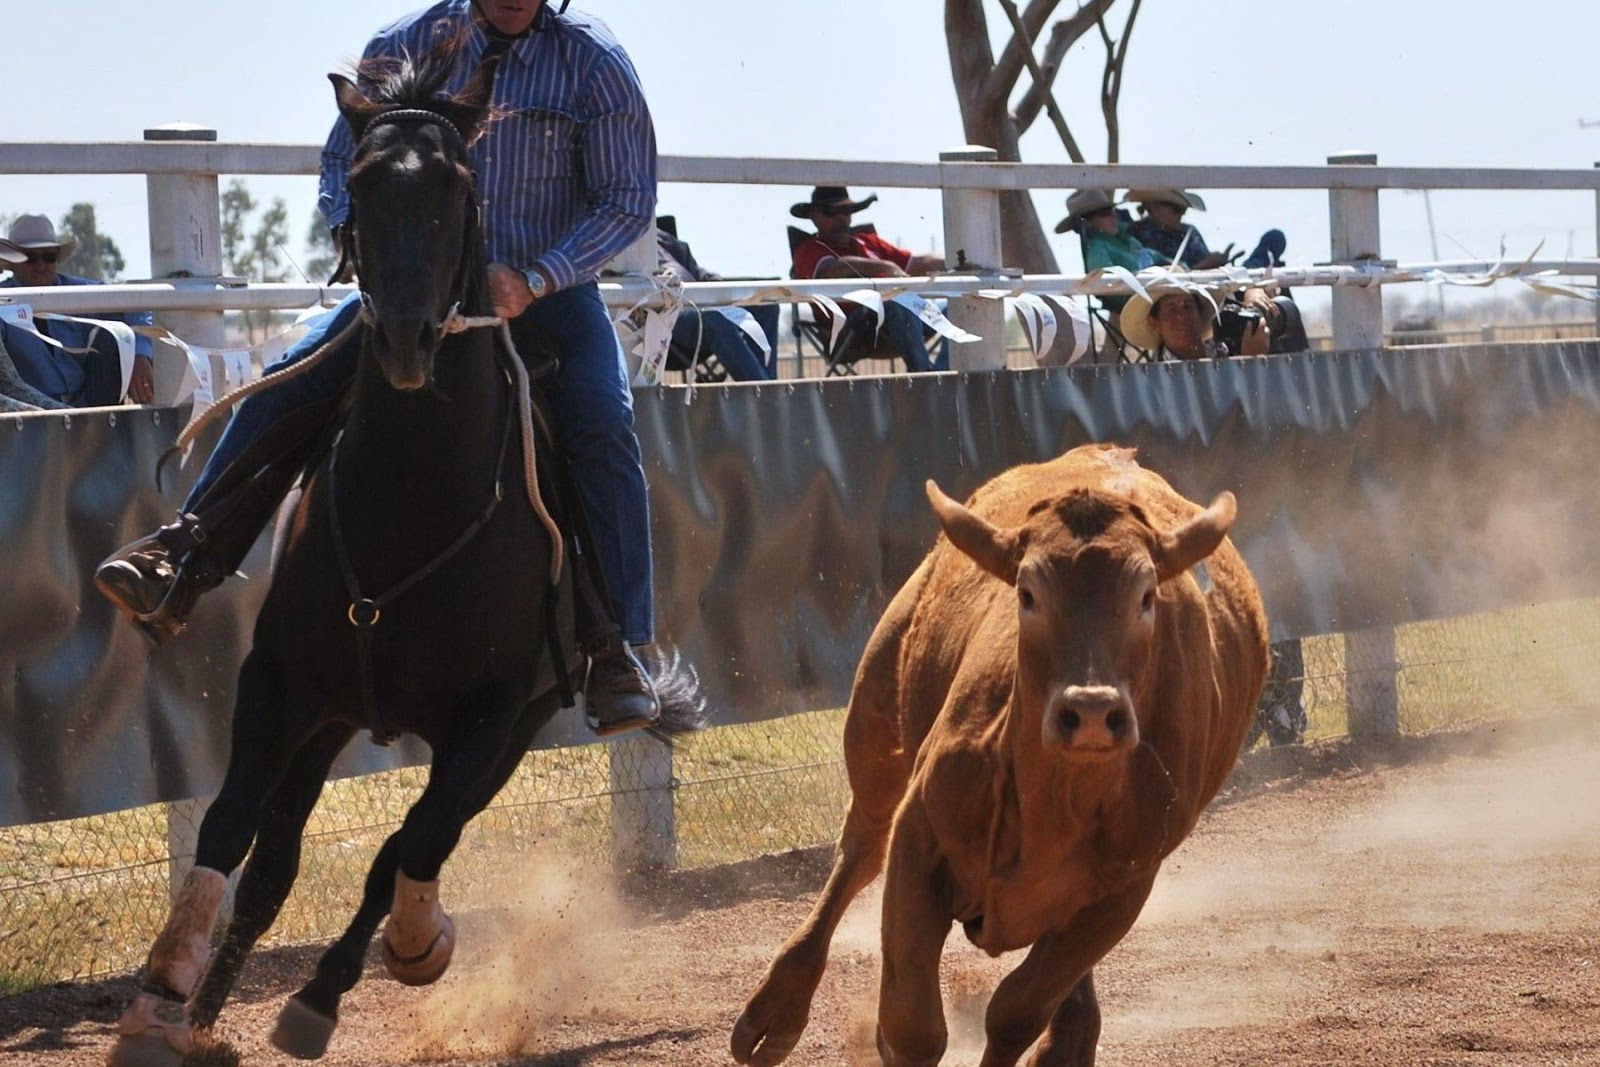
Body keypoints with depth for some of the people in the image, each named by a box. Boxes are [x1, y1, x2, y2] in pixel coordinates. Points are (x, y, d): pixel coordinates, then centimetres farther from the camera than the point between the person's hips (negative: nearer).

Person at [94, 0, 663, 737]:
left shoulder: (593, 60, -6)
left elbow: (630, 199, -7)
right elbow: (342, 166, 11)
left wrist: (532, 281, -20)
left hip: (551, 292, -3)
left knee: (603, 425, -27)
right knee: (288, 382, -15)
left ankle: (618, 647, -26)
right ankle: (185, 555, -15)